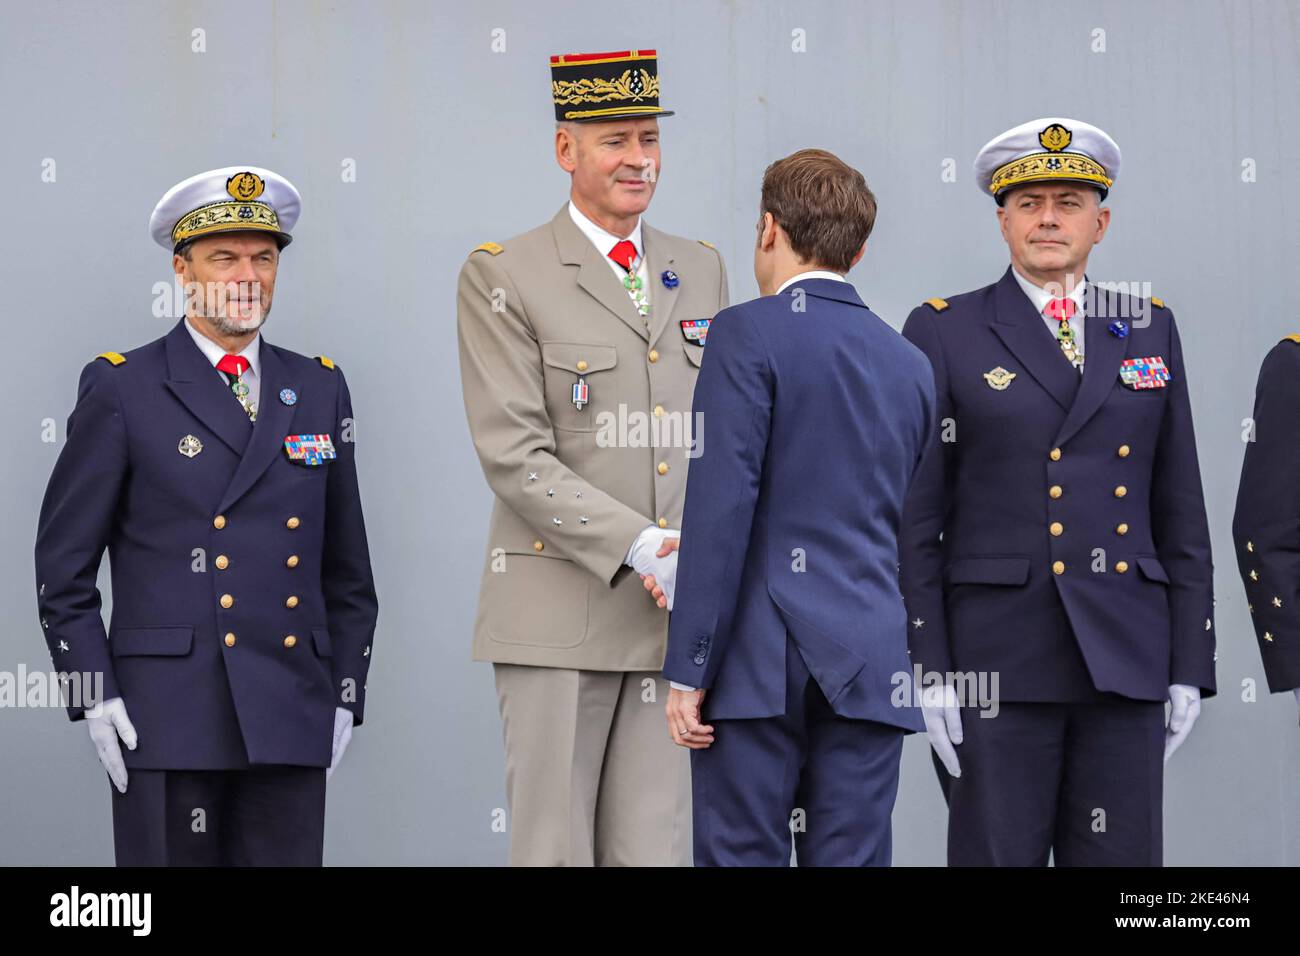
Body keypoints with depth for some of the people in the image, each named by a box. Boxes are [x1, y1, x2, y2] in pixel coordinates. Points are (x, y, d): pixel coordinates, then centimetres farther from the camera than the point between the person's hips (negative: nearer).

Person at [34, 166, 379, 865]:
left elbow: (347, 568, 18)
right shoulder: (120, 388, 3)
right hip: (166, 720, -3)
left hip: (290, 725, 3)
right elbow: (63, 563, 2)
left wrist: (346, 696, 11)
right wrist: (94, 696, -6)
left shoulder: (319, 389, 14)